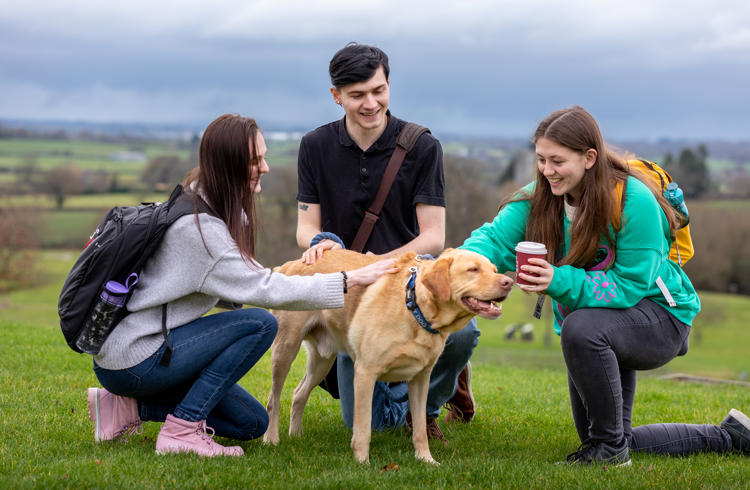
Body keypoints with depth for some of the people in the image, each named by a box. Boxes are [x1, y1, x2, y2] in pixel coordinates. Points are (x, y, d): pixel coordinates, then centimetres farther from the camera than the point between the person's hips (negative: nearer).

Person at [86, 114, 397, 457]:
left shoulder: (202, 204, 7)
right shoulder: (198, 227, -23)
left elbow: (235, 290, 12)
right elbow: (265, 290, -25)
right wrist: (351, 280, -23)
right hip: (132, 361, -10)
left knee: (252, 423, 9)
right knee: (260, 324, -20)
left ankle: (129, 406, 10)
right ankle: (183, 429, -15)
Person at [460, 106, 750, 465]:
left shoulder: (635, 202, -26)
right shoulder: (542, 197, -9)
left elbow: (630, 287, -27)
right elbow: (495, 237, -19)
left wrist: (559, 281, -40)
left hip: (658, 317, -7)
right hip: (603, 325, 8)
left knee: (582, 328, -39)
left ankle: (610, 445, -20)